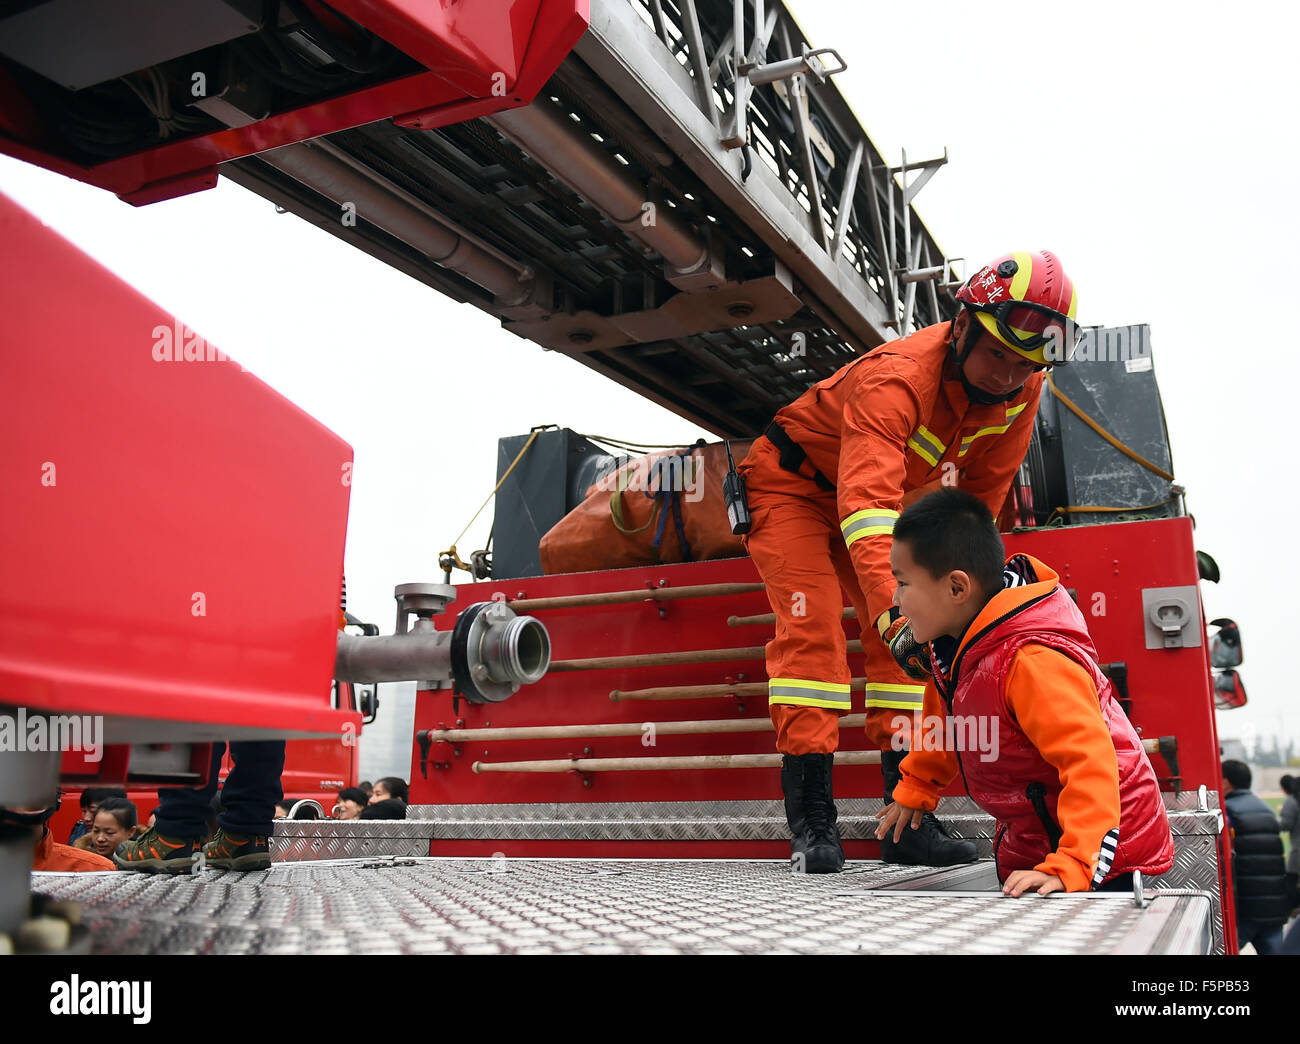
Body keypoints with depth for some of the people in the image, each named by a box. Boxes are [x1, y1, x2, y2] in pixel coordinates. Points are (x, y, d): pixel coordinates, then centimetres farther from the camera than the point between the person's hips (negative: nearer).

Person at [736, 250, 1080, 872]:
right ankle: (811, 818, -13)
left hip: (881, 499, 6)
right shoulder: (895, 378, -38)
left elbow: (981, 493, -1)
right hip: (794, 485, -6)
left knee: (902, 640, -5)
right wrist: (896, 612, -62)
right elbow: (866, 503, -51)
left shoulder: (1022, 390, -16)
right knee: (812, 628, -18)